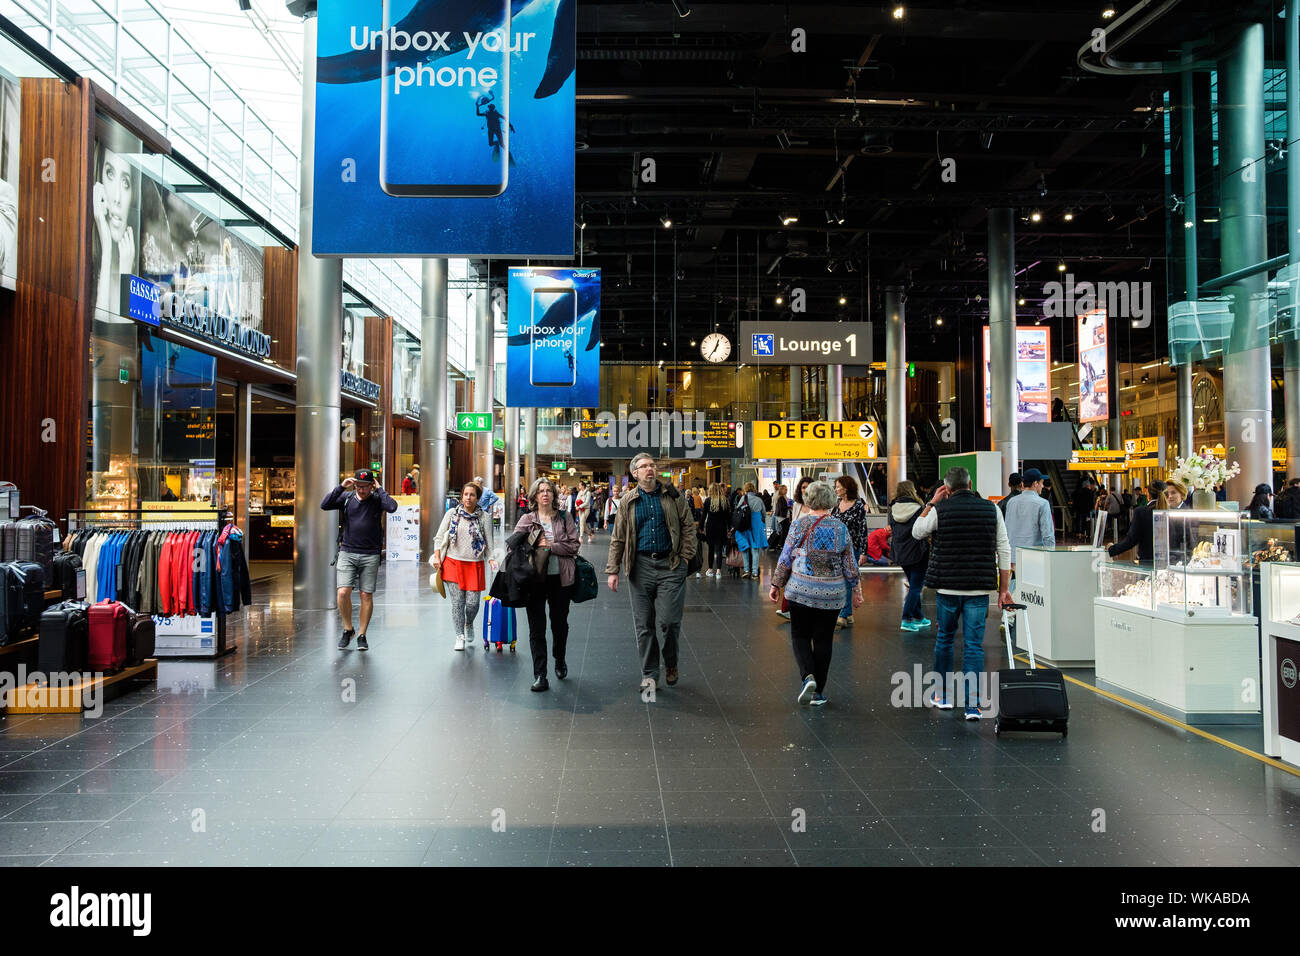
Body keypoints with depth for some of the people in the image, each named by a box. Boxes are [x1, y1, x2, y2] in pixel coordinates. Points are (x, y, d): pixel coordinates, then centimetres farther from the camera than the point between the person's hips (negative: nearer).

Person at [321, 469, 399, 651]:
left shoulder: (377, 499, -1)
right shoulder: (346, 497, 5)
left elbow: (392, 507, -21)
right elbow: (324, 506, -8)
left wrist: (379, 489, -10)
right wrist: (341, 487, -12)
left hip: (370, 555, -1)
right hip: (347, 553, 1)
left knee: (366, 596, 2)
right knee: (343, 593, -10)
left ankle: (362, 636, 14)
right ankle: (347, 630, 11)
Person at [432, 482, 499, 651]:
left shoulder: (484, 518, 3)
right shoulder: (452, 513, 5)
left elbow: (489, 543, 3)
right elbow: (439, 537, 8)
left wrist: (492, 560, -11)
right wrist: (437, 557, -1)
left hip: (475, 564, 0)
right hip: (453, 563, 0)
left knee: (473, 602, -2)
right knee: (457, 602, -2)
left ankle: (469, 624, 31)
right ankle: (460, 637, 12)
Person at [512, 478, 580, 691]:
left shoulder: (565, 517, 4)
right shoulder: (527, 519, 3)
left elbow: (574, 545, -4)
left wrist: (550, 545, -12)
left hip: (561, 578, 1)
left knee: (560, 623, 13)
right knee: (537, 627, -1)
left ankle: (560, 660, 39)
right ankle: (540, 675, 3)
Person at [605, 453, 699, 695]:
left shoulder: (672, 495, 5)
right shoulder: (628, 501, 7)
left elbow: (688, 527, 7)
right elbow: (617, 538, 8)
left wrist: (685, 556, -3)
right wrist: (613, 570, 3)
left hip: (670, 566, -1)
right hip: (641, 565, 2)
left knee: (668, 621, -7)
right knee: (644, 625, 6)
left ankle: (671, 664, 20)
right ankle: (649, 675, 19)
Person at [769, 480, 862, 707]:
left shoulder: (798, 525, -6)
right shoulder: (841, 528, 0)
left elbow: (785, 558, -2)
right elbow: (850, 565, 4)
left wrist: (776, 585, 9)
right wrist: (856, 590, 15)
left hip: (801, 591, -2)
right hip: (831, 594, 2)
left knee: (800, 635, 12)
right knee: (823, 640, 10)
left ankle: (807, 676, -10)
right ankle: (818, 692, 14)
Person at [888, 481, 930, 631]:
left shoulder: (893, 510, 3)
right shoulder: (919, 509, -13)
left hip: (900, 554, 6)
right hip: (918, 553, -6)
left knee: (913, 585, 18)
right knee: (916, 586, 0)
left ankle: (918, 617, 24)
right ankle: (906, 620, -6)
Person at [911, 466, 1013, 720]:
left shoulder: (940, 510, -5)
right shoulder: (991, 509, 2)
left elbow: (917, 532, 13)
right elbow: (1004, 550, 3)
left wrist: (931, 503, 14)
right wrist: (1004, 589, 8)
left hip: (947, 587, -1)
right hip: (979, 589, 1)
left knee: (944, 639, 16)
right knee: (974, 645, 3)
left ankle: (943, 696, 26)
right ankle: (972, 705, 1)